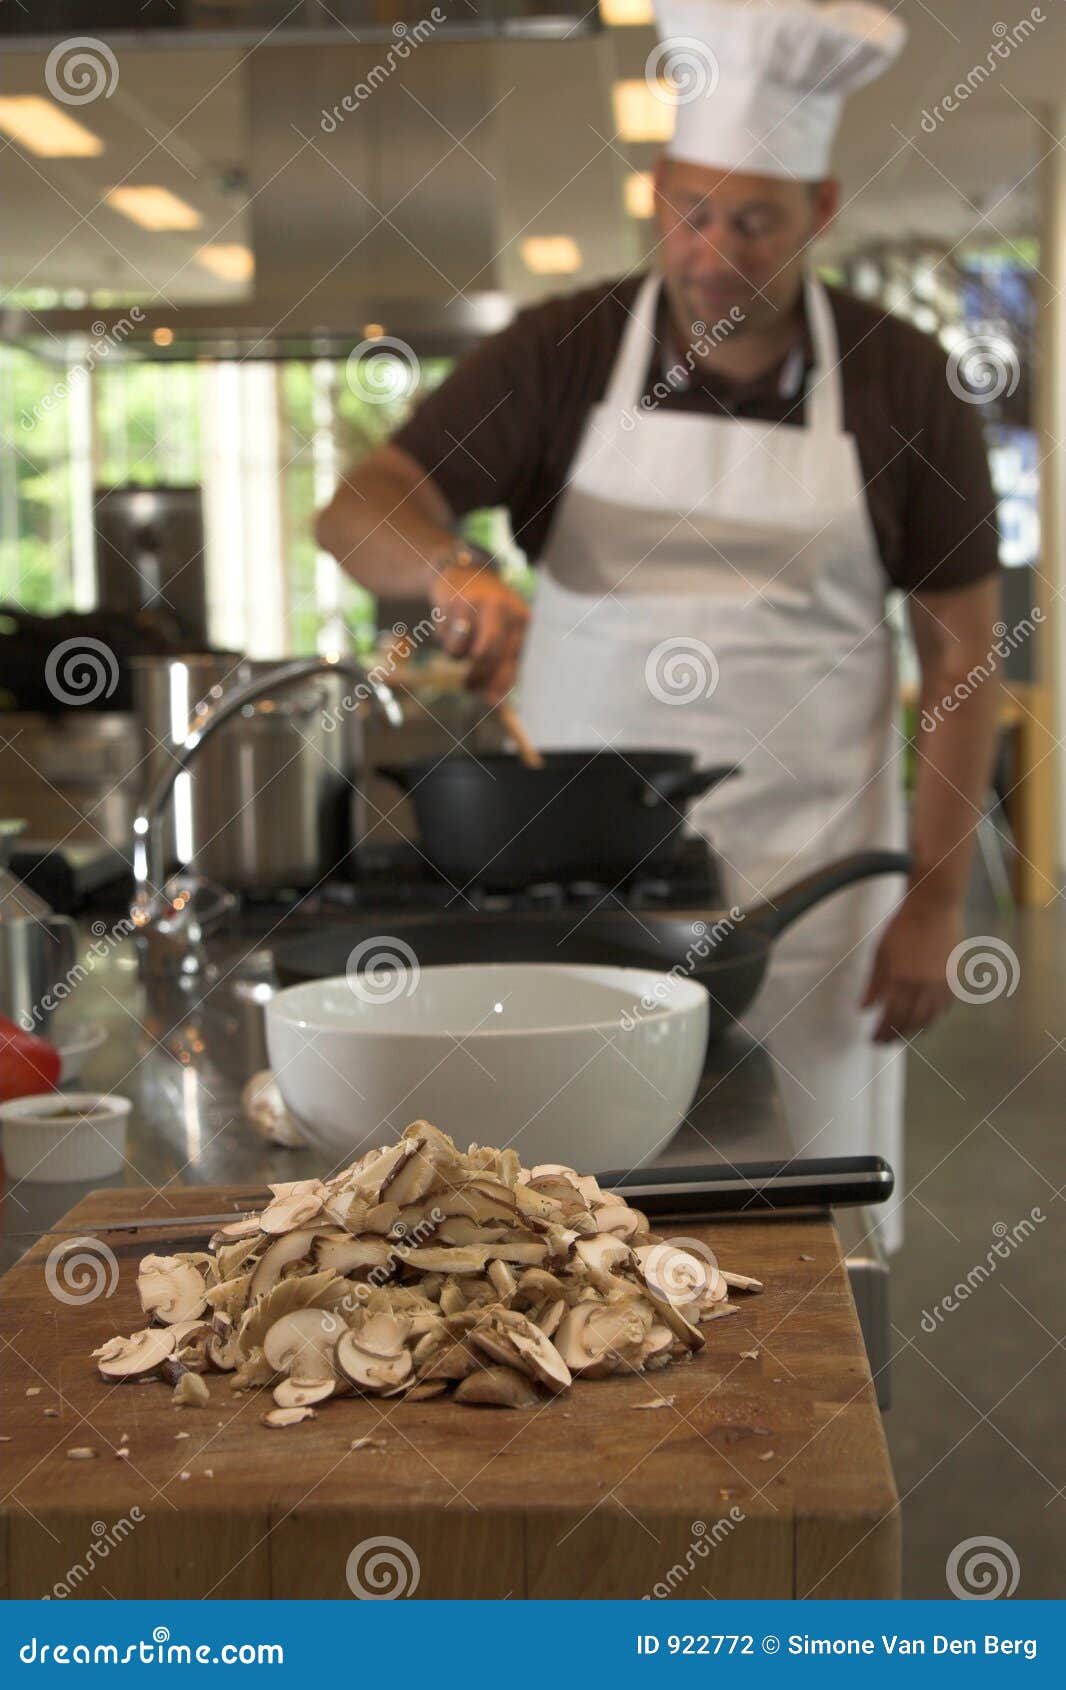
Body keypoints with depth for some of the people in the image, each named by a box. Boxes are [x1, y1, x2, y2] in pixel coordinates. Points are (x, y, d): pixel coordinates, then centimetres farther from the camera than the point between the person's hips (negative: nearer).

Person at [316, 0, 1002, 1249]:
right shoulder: (559, 355, -1)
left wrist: (935, 899, -3)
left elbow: (959, 646, 2)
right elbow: (360, 513, -7)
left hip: (809, 874, 0)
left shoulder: (903, 383, -1)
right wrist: (451, 567, -31)